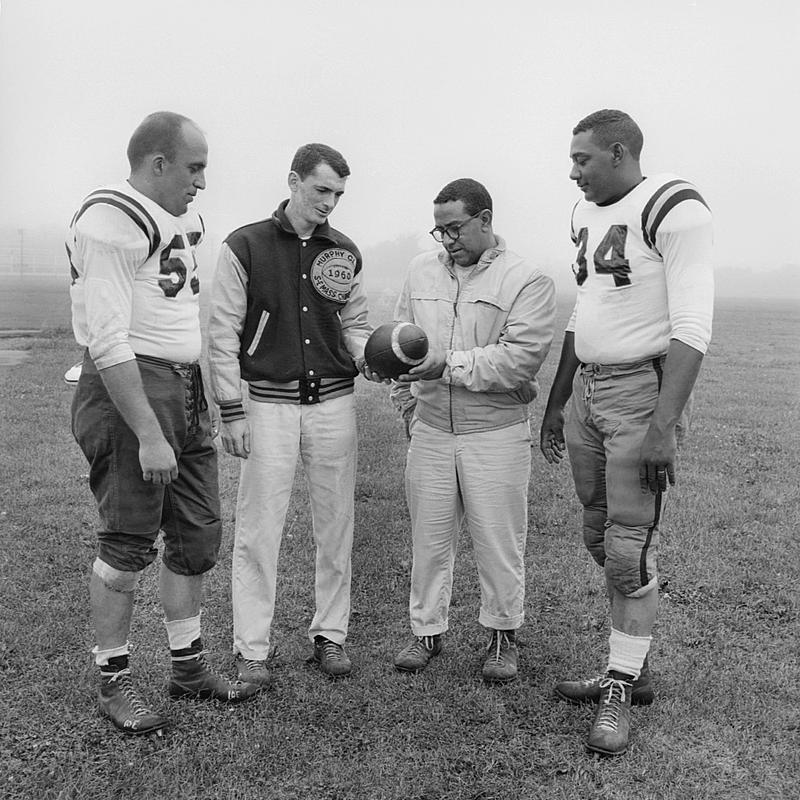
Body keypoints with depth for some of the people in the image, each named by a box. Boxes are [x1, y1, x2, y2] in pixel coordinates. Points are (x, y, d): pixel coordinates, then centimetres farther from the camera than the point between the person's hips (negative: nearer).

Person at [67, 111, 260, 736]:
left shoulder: (182, 221, 15)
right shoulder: (112, 222, -14)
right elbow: (108, 341, -20)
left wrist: (205, 403, 14)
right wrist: (148, 436, -23)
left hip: (187, 390, 9)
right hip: (129, 388, -9)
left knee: (198, 534, 13)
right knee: (130, 542, 0)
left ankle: (189, 666, 27)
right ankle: (114, 681, 17)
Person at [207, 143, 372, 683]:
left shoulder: (345, 252, 9)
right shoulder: (245, 246, -2)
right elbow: (223, 333, -2)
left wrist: (374, 357, -8)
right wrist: (232, 412, -7)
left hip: (334, 403, 4)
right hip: (269, 405, -3)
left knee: (336, 525, 8)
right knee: (258, 529, -1)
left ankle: (331, 634, 22)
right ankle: (252, 647, 11)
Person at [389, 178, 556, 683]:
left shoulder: (528, 281, -7)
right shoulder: (421, 271, 10)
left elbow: (519, 359, -17)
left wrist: (448, 365, -23)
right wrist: (408, 402, 10)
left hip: (497, 433, -4)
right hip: (430, 430, 4)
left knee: (499, 542, 6)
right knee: (429, 538, 11)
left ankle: (503, 636, 24)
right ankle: (428, 631, 27)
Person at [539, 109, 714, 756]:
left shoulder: (673, 209, -12)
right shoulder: (587, 215, 14)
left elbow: (691, 328, -18)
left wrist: (662, 428, -23)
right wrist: (556, 403, 20)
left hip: (642, 391, -8)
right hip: (588, 392, 8)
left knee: (630, 546, -3)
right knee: (600, 535, 12)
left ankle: (620, 692, 12)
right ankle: (632, 670, 28)